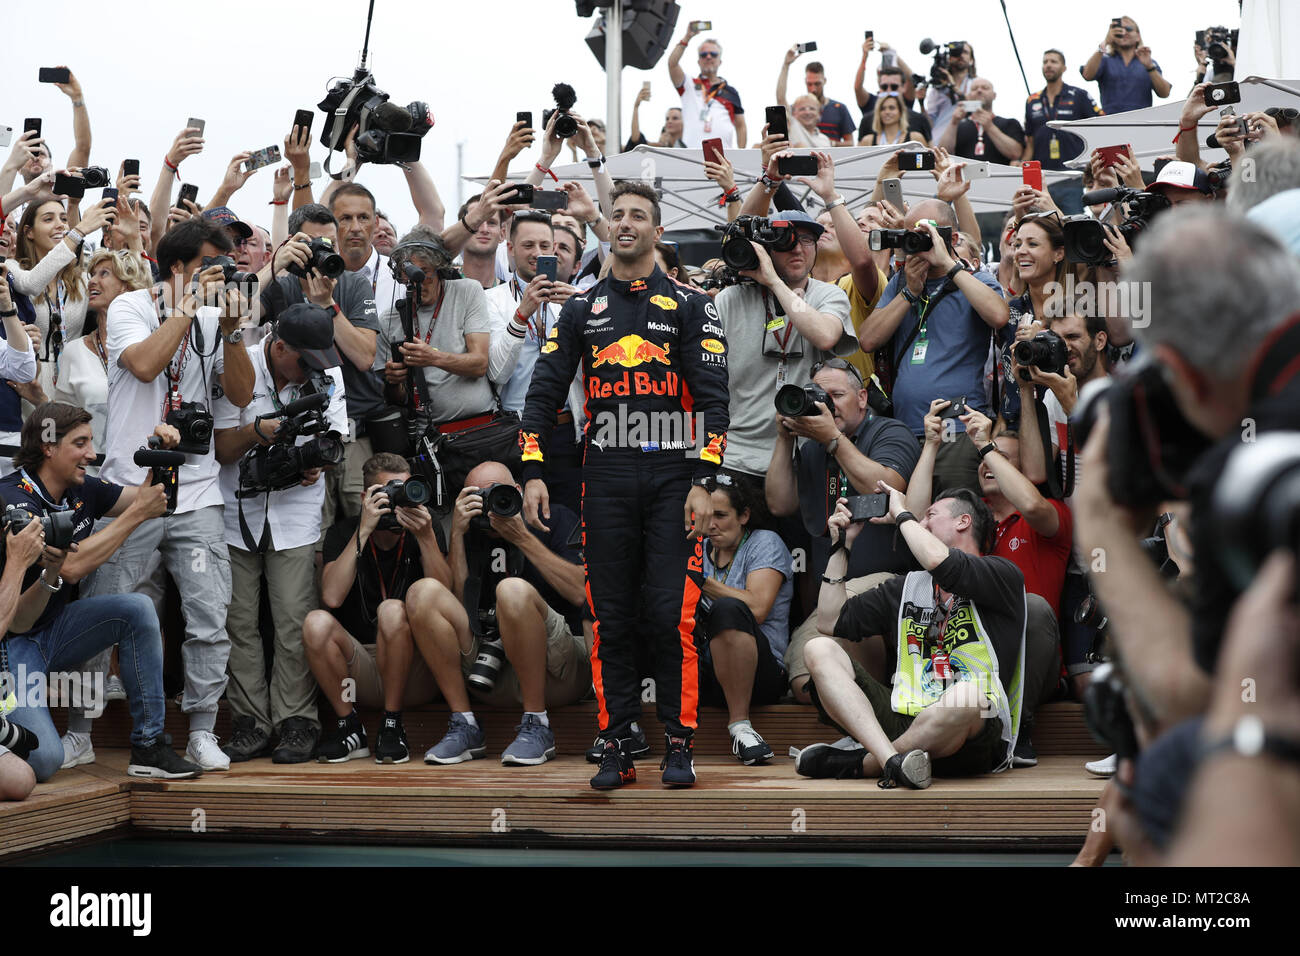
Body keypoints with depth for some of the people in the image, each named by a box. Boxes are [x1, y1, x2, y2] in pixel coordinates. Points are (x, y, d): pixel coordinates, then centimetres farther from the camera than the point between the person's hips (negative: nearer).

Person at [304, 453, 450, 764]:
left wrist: (425, 537, -25)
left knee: (392, 611, -30)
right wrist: (364, 531, -20)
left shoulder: (428, 531, 1)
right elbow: (332, 597, -17)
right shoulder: (343, 533, 1)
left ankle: (392, 727, -17)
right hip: (359, 674, 1)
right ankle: (349, 728, -11)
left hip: (415, 677, -1)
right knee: (317, 623, -27)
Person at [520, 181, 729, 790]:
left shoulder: (689, 306, 6)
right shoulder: (582, 309, 13)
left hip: (672, 478, -2)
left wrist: (703, 483, -9)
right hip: (605, 482, 2)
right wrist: (533, 473, 1)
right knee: (611, 619, 2)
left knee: (672, 616, -7)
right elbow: (545, 390, 12)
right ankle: (616, 746, 8)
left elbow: (712, 398, 0)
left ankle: (679, 745, 1)